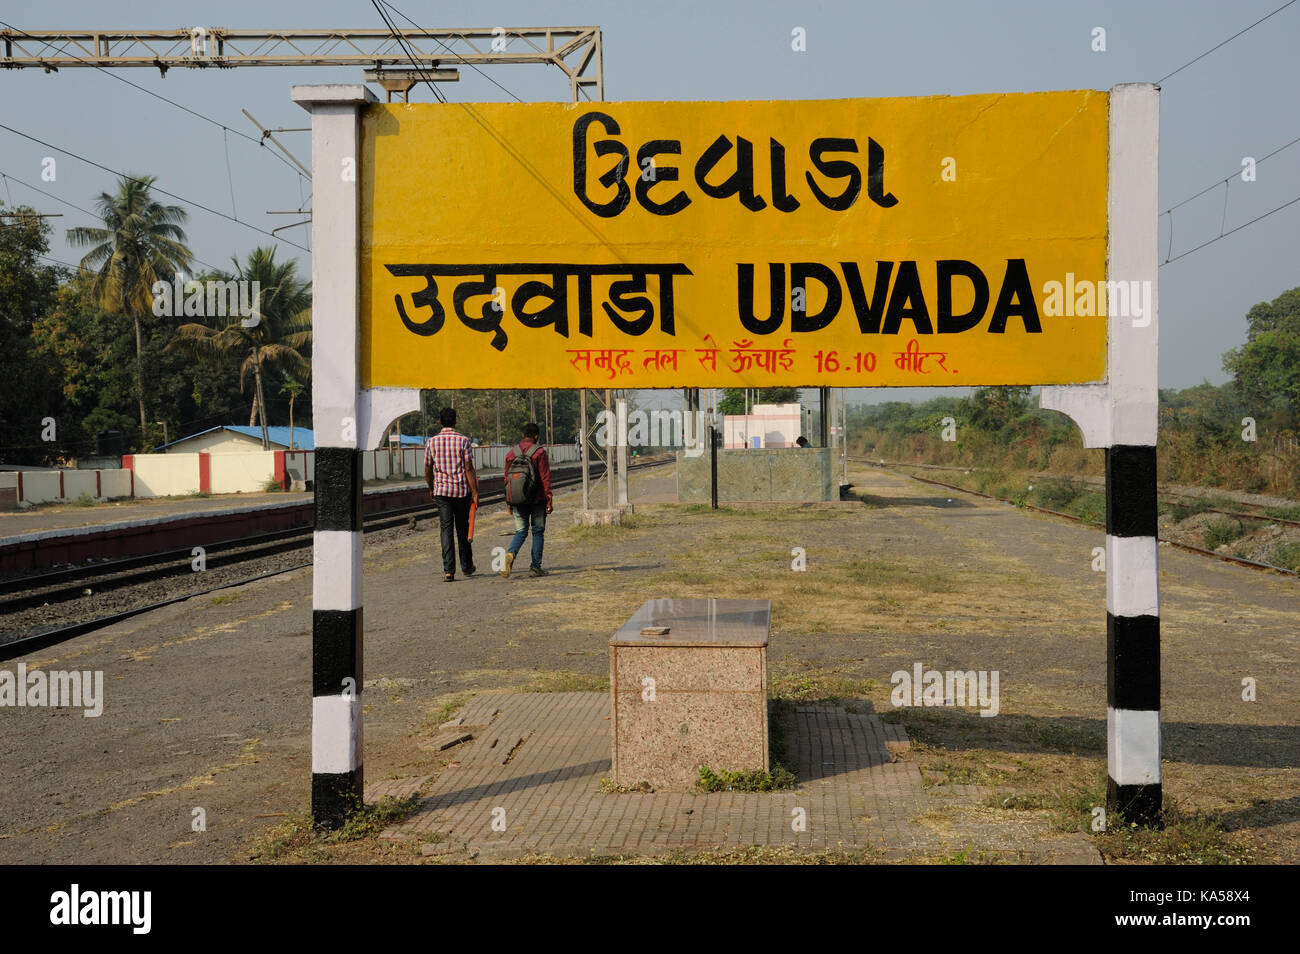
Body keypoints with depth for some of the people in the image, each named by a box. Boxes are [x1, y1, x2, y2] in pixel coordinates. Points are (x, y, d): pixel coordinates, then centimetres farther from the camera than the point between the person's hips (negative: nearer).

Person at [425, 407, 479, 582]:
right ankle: (467, 567, 26)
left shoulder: (432, 442, 2)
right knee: (462, 529, 13)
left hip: (441, 491, 1)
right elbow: (469, 469, -9)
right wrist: (475, 492, -6)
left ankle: (449, 570, -11)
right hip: (462, 490, -1)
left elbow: (428, 470, 9)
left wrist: (431, 489, 24)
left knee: (446, 529, -2)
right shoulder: (463, 440, -5)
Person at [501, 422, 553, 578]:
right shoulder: (540, 453, -7)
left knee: (520, 532, 10)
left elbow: (507, 478, 10)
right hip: (537, 500, -3)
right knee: (538, 531, 8)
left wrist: (509, 502, 17)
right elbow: (545, 478, -10)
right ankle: (536, 566, 8)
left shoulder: (511, 453, 6)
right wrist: (549, 501, -6)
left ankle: (510, 553, -19)